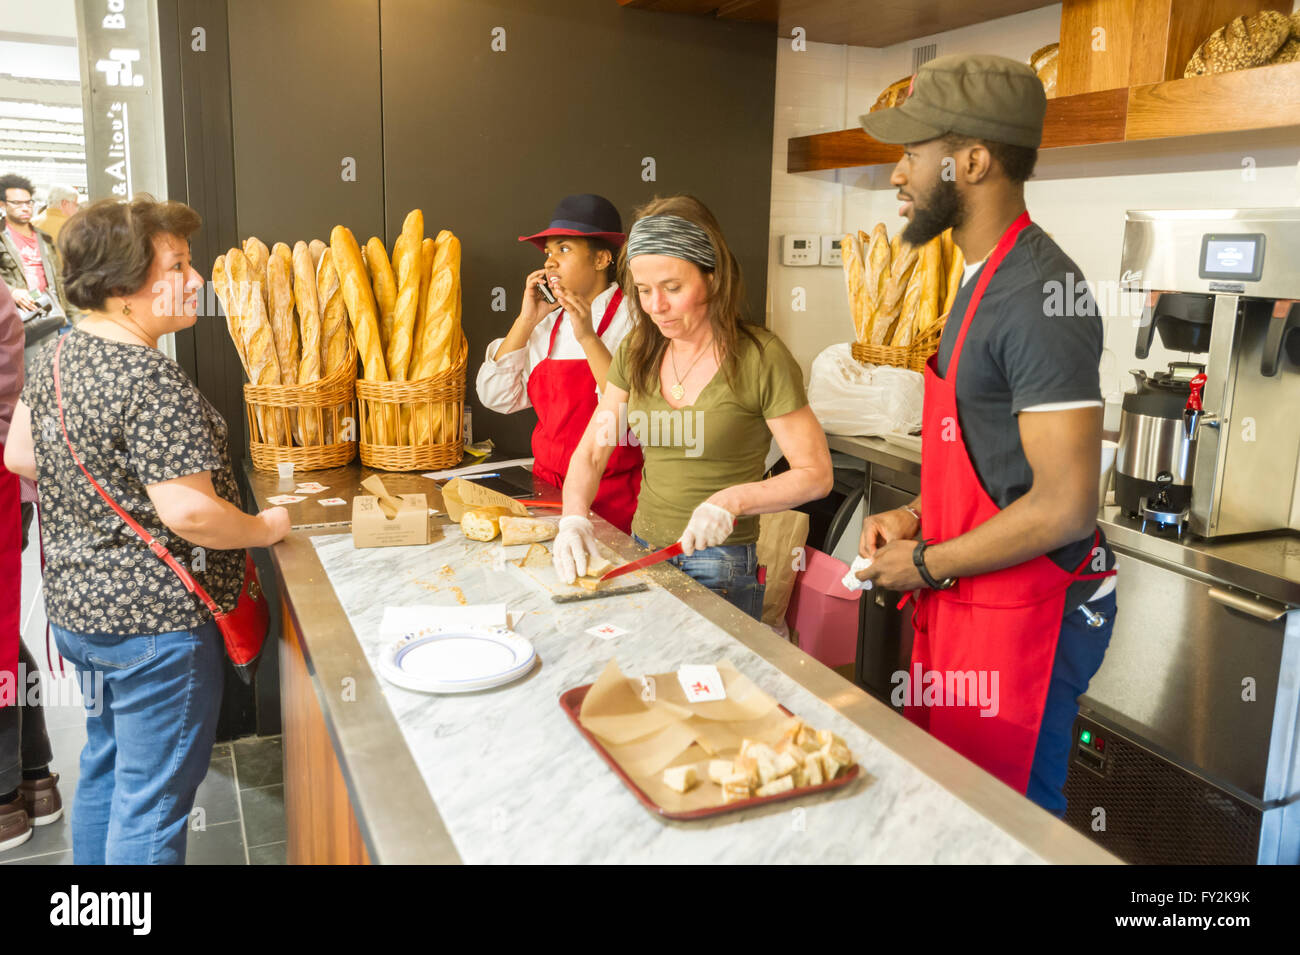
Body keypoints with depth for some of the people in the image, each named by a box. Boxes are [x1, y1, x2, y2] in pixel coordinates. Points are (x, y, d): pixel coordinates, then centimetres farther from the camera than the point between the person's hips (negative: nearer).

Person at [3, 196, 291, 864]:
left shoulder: (56, 354, 4)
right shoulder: (150, 379, -25)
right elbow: (188, 512, -28)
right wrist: (267, 528, -12)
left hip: (76, 603, 10)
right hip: (153, 620, -10)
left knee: (105, 769, 26)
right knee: (152, 801, 5)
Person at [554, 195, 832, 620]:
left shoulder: (760, 358, -13)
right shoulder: (636, 353, 3)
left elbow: (815, 475, -9)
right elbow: (591, 453, 6)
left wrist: (731, 501, -22)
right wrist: (574, 517, -12)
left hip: (718, 572, -5)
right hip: (642, 555, 5)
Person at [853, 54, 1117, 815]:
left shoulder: (1038, 296, -22)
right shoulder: (986, 278, 11)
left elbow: (1065, 508, -24)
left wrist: (925, 566, -14)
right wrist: (918, 517, 7)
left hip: (1023, 614, -9)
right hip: (966, 603, 9)